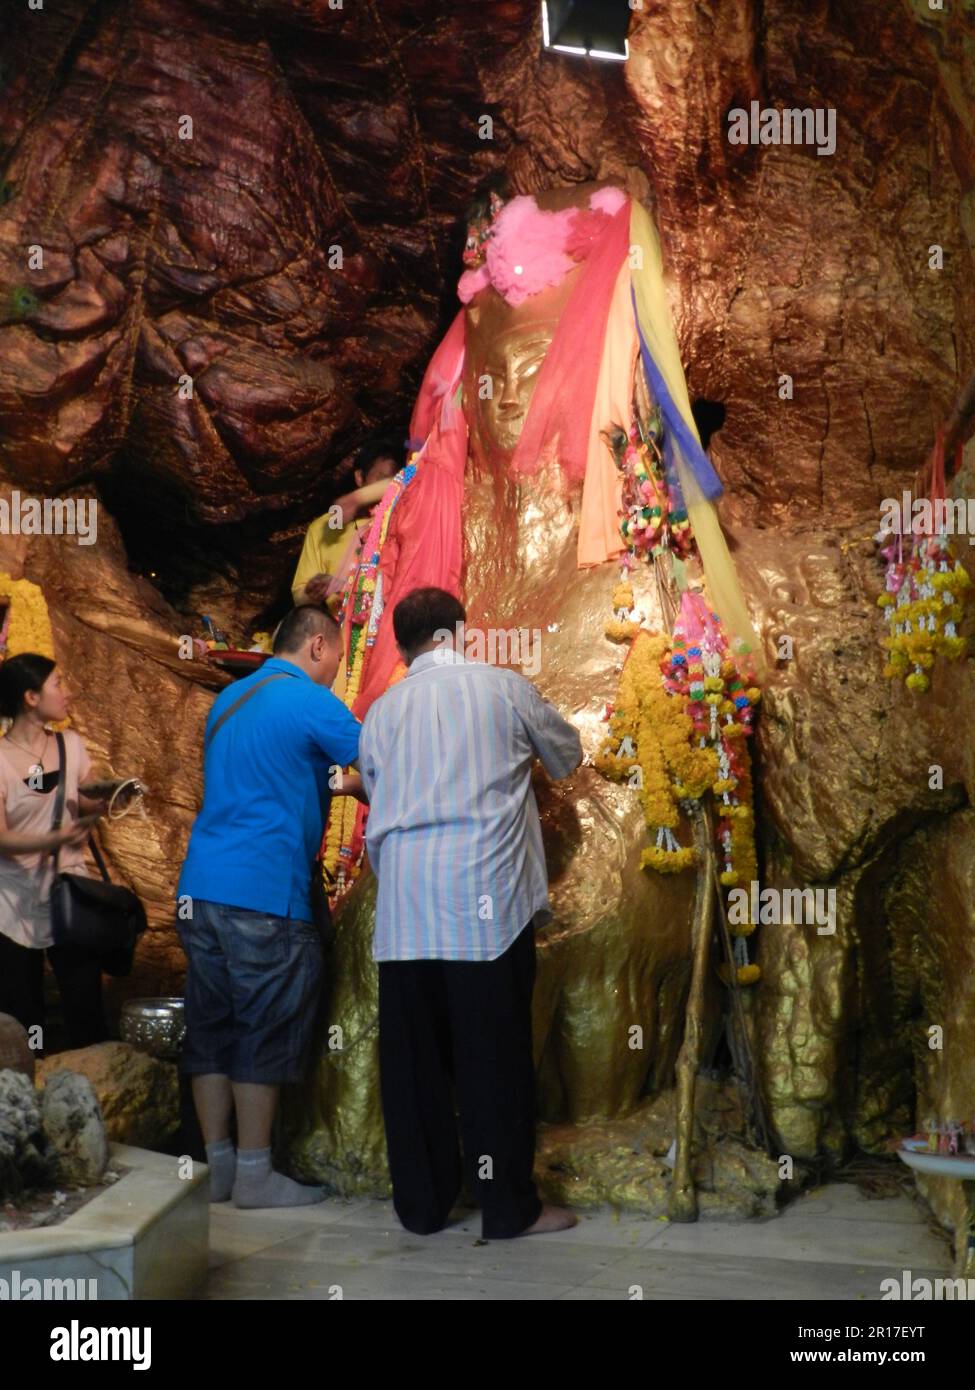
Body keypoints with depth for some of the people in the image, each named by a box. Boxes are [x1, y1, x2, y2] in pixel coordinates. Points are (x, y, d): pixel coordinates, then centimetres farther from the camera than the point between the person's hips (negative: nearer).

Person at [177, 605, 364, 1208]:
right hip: (264, 893, -8)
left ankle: (217, 1166, 17)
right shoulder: (310, 702, -7)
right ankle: (255, 1175, 7)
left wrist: (339, 783, 24)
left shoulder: (230, 700, 19)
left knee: (213, 1028, 11)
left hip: (201, 887, 8)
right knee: (266, 1036, 1)